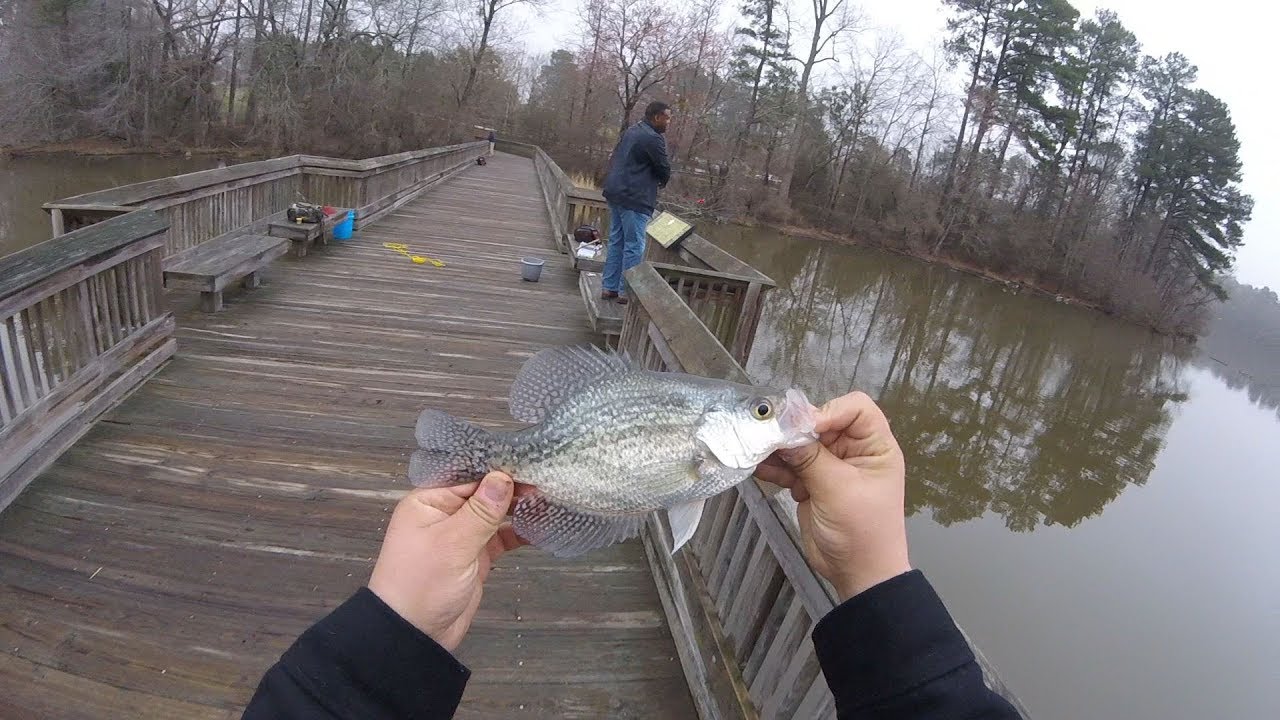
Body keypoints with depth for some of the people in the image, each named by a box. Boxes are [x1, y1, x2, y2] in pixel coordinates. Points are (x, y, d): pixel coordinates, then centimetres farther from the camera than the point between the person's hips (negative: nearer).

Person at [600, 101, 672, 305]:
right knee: (634, 246, -3)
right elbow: (665, 169, -10)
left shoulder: (631, 131, 15)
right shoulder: (654, 139, -15)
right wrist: (662, 181, 12)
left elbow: (614, 159, 22)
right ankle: (626, 292, 1)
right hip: (635, 198, -9)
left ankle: (609, 287, 18)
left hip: (616, 193, 10)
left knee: (616, 241, 14)